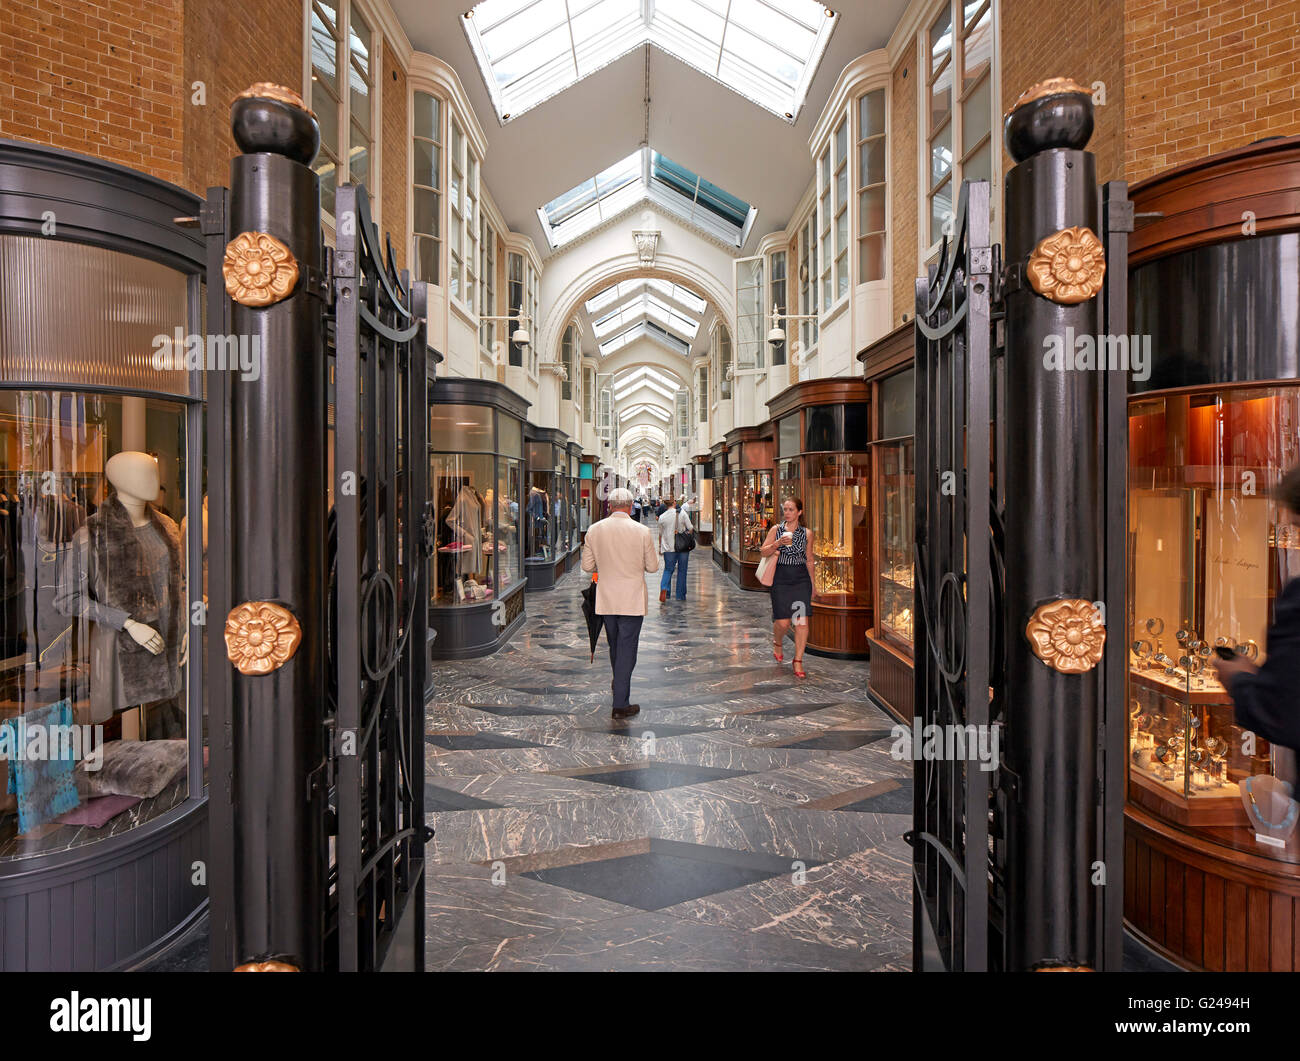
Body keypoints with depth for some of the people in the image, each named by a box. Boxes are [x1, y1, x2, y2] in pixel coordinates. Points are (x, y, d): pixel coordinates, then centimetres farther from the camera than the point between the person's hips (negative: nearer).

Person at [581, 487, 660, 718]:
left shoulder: (594, 530, -4)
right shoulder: (642, 531, -11)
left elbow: (587, 566, 1)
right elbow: (652, 567, -4)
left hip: (606, 599, 4)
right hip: (632, 599, -3)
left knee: (614, 644, 23)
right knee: (627, 647, 2)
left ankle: (618, 684, 43)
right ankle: (620, 704, 2)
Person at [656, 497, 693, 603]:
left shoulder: (662, 517, -1)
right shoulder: (682, 514, -6)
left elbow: (660, 534, 9)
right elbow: (690, 529, -4)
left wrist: (660, 546, 20)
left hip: (668, 547, 1)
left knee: (668, 569, 10)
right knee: (682, 570, 10)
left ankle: (664, 588, -15)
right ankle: (680, 595, 14)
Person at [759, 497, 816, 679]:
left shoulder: (807, 533, 5)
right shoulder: (776, 530, 3)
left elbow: (809, 559, 14)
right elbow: (763, 551, 1)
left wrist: (812, 583, 16)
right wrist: (778, 544, -16)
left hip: (801, 580, 1)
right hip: (781, 580, -1)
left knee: (802, 621, -6)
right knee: (783, 622, -3)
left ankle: (798, 661, 4)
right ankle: (778, 644, 32)